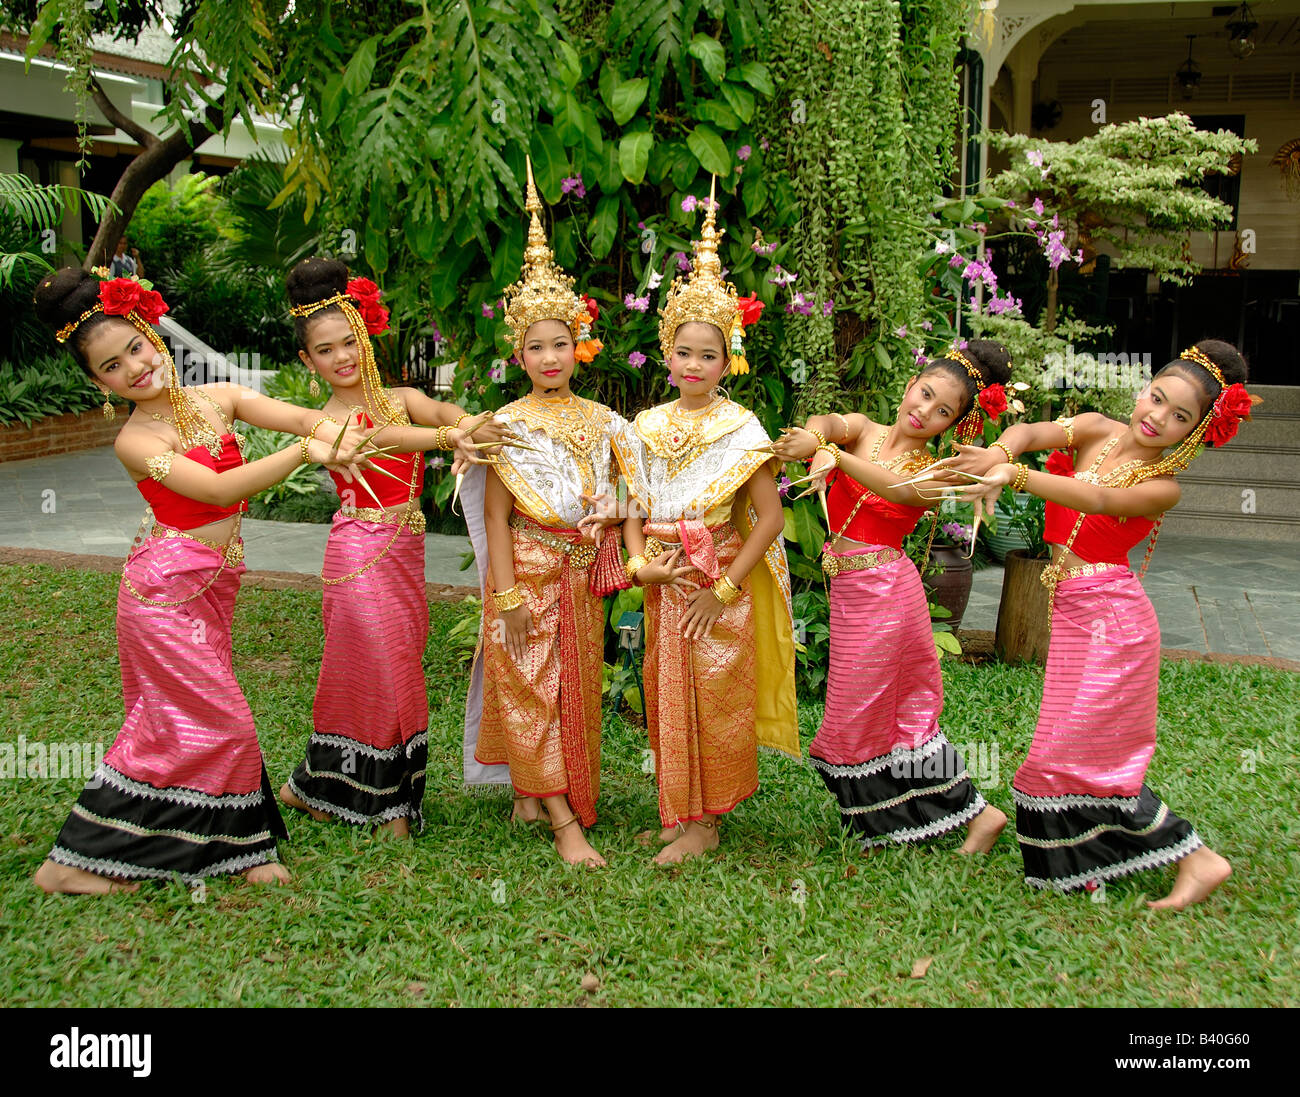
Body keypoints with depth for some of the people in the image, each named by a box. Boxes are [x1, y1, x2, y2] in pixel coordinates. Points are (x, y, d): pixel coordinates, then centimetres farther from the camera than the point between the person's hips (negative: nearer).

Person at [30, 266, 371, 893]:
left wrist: (336, 439, -30)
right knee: (218, 722, -3)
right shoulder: (134, 442, -12)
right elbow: (218, 489, -24)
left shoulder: (218, 399, 4)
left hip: (210, 589, 5)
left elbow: (307, 419, -8)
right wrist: (303, 451, -29)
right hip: (165, 589, -5)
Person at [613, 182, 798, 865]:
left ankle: (706, 822, 16)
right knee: (667, 699, 12)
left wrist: (723, 590, -15)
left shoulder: (740, 430, -9)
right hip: (663, 586, 5)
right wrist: (639, 563, -6)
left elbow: (770, 518, -11)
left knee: (713, 701, 3)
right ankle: (678, 810, 26)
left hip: (721, 587, -5)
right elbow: (634, 507, 11)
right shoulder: (647, 427, 6)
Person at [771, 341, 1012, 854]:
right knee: (896, 712, 12)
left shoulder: (930, 471, -6)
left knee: (861, 713, 2)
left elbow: (898, 488, -29)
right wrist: (816, 436, -43)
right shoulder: (863, 430, 5)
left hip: (884, 587, -5)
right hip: (850, 590, 5)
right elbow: (830, 422, -19)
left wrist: (834, 455, -44)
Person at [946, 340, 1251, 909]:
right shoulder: (1096, 431, 4)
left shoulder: (1161, 487, -11)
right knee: (1092, 754, 11)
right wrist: (999, 454, -36)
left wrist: (1015, 475, -44)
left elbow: (1100, 500, -30)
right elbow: (1028, 432, -11)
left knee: (1082, 754, -5)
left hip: (1110, 617, -7)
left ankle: (1197, 858, 7)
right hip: (1072, 612, 7)